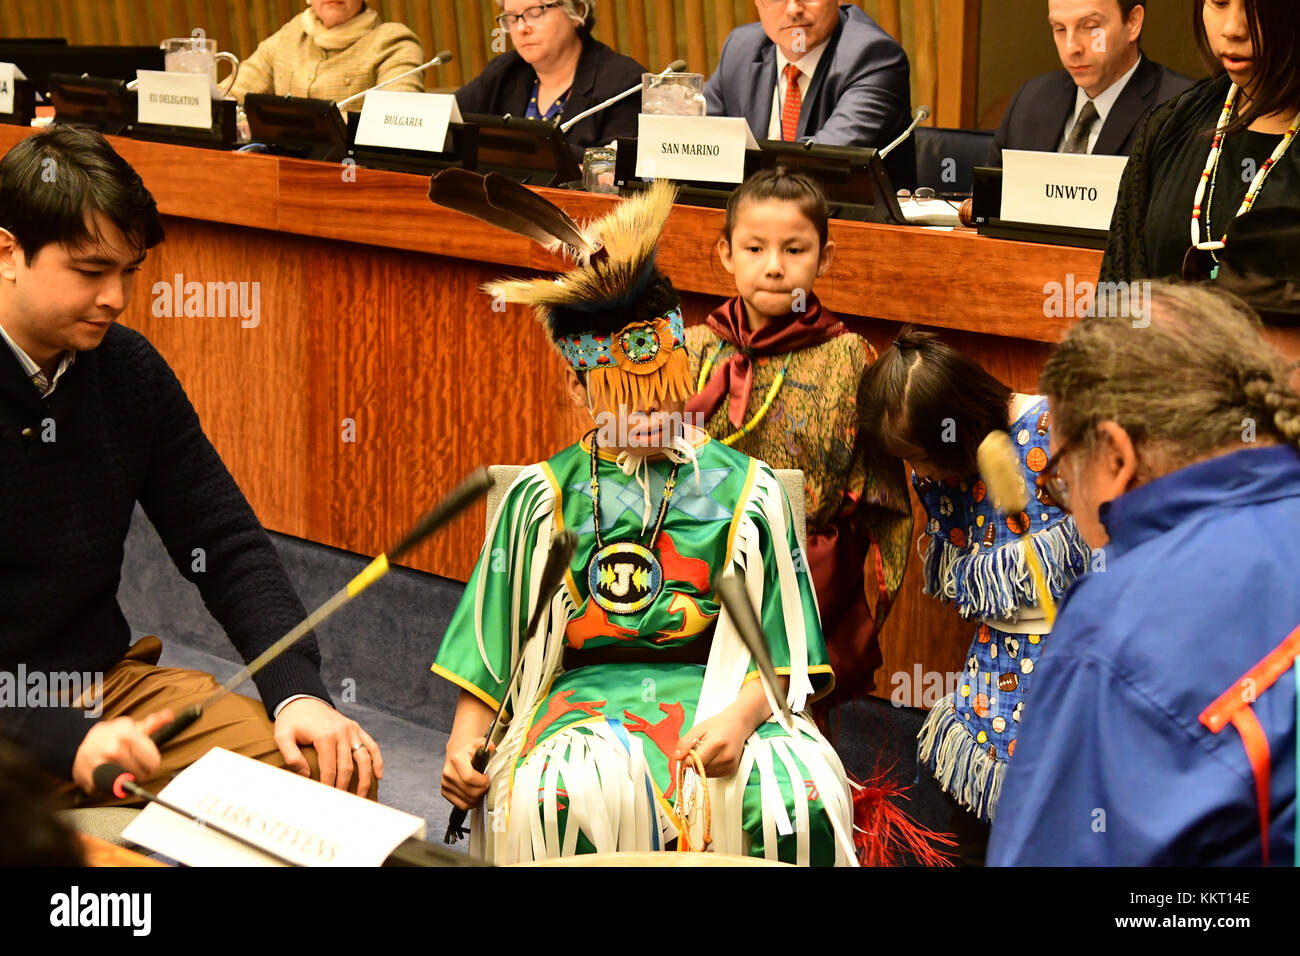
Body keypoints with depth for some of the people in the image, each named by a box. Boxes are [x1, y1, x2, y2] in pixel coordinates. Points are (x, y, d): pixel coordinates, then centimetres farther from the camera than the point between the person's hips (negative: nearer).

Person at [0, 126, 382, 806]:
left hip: (109, 682, 5)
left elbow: (227, 545, 9)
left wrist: (297, 691, -6)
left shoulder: (129, 368, 5)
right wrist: (62, 741, -27)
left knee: (343, 772, -11)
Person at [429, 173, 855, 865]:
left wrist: (740, 714, -15)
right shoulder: (544, 496, 10)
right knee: (568, 794, -37)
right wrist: (463, 741, 1)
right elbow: (490, 647, 13)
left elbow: (781, 653, 4)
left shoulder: (744, 490, 9)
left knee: (799, 799, -32)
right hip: (585, 698, 0)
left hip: (716, 692, 1)